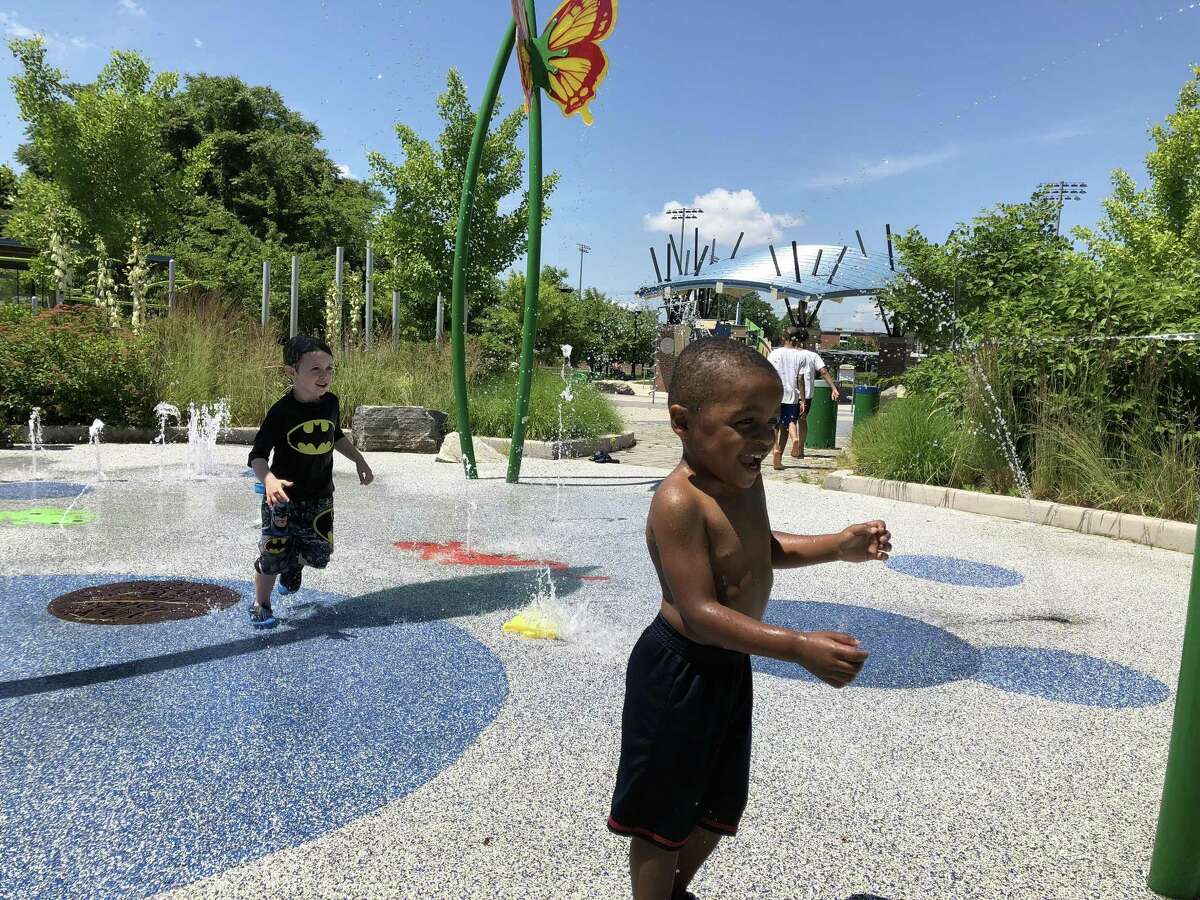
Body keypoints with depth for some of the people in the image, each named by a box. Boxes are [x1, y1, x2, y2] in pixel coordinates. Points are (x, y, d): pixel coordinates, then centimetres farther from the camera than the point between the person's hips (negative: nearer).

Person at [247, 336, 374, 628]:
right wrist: (269, 480, -39)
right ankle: (261, 605, 23)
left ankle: (295, 566, 43)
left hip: (320, 497, 5)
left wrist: (359, 461, 18)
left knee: (319, 552, 7)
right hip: (284, 497, -4)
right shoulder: (282, 411, -19)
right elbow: (258, 455, -20)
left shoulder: (330, 403, -3)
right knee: (273, 553, -1)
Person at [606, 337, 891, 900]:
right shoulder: (680, 502, -28)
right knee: (664, 815, 11)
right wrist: (800, 648, -35)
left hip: (730, 667, 9)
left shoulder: (745, 481, 1)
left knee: (722, 805, 26)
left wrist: (839, 546, 7)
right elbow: (699, 612, -31)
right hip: (680, 672, -9)